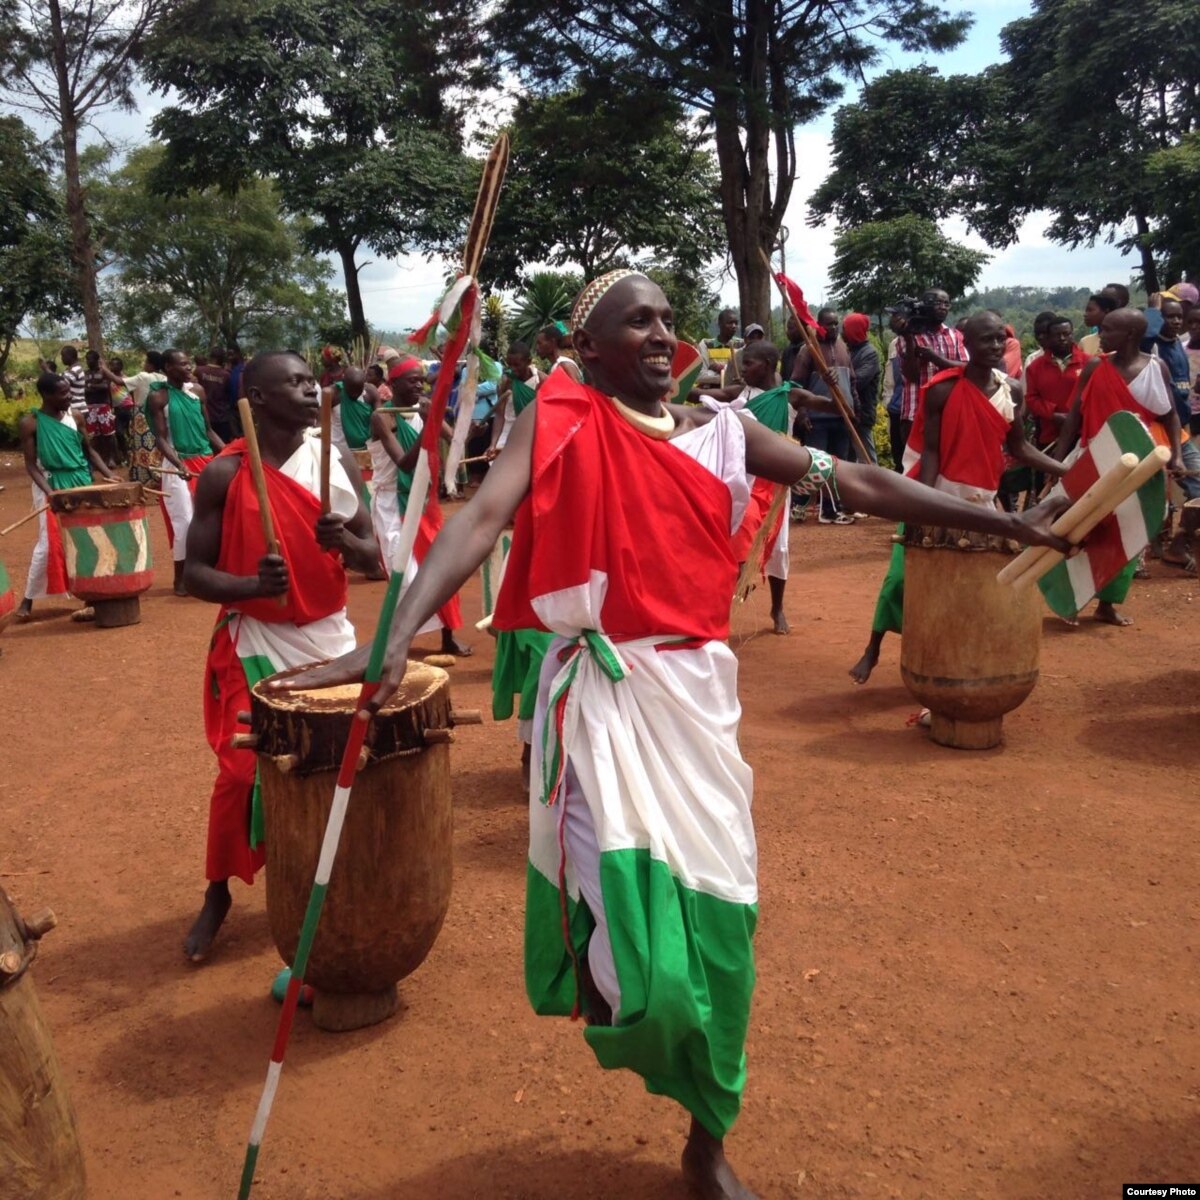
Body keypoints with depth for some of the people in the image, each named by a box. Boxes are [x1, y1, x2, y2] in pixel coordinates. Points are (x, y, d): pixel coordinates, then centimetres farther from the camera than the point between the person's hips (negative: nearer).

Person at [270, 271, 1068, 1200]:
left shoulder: (720, 430, 8)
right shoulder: (556, 421, -3)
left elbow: (857, 482, 10)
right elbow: (482, 518, -18)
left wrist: (1007, 523, 12)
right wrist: (398, 634, -34)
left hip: (697, 688, 4)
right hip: (603, 691, -3)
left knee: (715, 913, 9)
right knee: (632, 917, -11)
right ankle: (634, 1019, 29)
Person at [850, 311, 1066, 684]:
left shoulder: (1013, 391, 0)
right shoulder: (941, 389, -13)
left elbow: (1019, 448, 7)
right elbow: (929, 451, -12)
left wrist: (1069, 471, -3)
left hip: (981, 500, 4)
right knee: (903, 573, -2)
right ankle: (873, 650, 14)